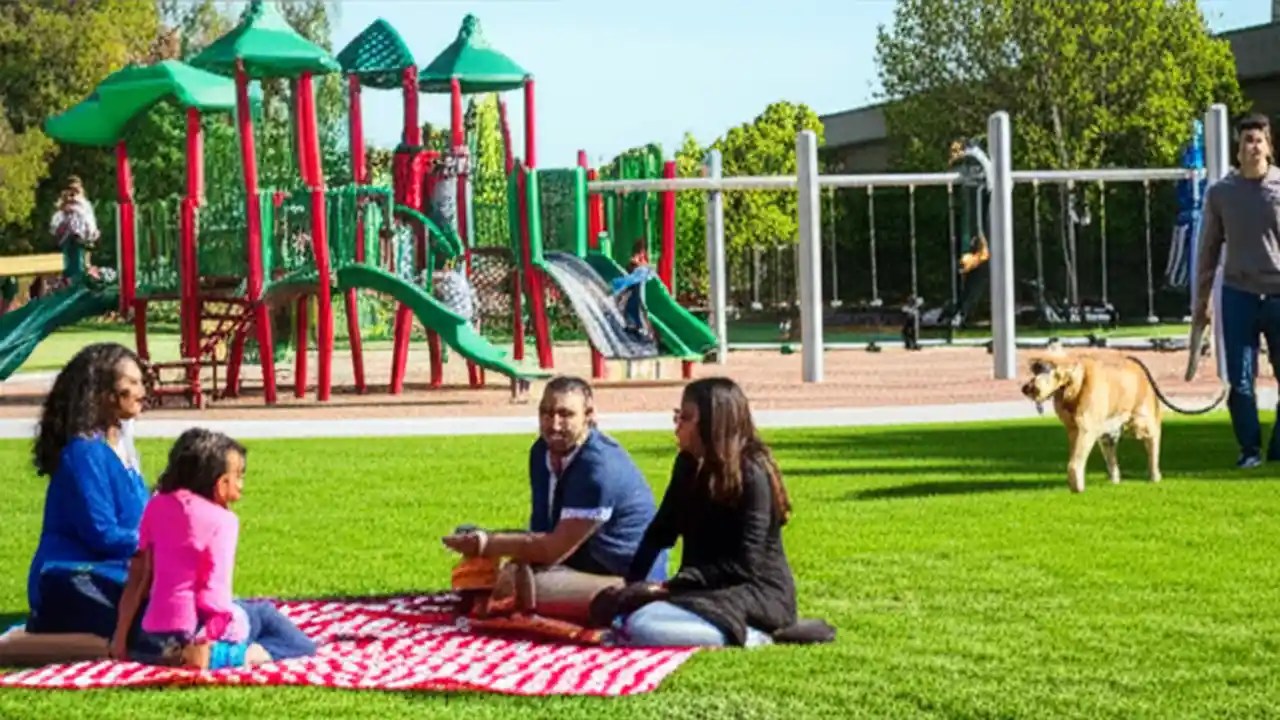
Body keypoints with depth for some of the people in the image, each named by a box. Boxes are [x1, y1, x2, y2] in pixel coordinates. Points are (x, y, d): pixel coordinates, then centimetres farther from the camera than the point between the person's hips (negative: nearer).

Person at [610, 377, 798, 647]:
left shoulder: (751, 475, -15)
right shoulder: (689, 466, 10)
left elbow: (744, 564, -20)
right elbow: (660, 531, 10)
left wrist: (670, 586, -23)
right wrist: (633, 585, -6)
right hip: (710, 588, 9)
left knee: (643, 627, -29)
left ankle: (750, 637, -15)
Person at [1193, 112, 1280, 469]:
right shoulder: (1221, 193, 4)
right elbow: (1209, 249, 11)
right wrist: (1201, 300, 10)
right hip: (1238, 295, 1)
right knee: (1240, 381, -1)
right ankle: (1249, 448, 11)